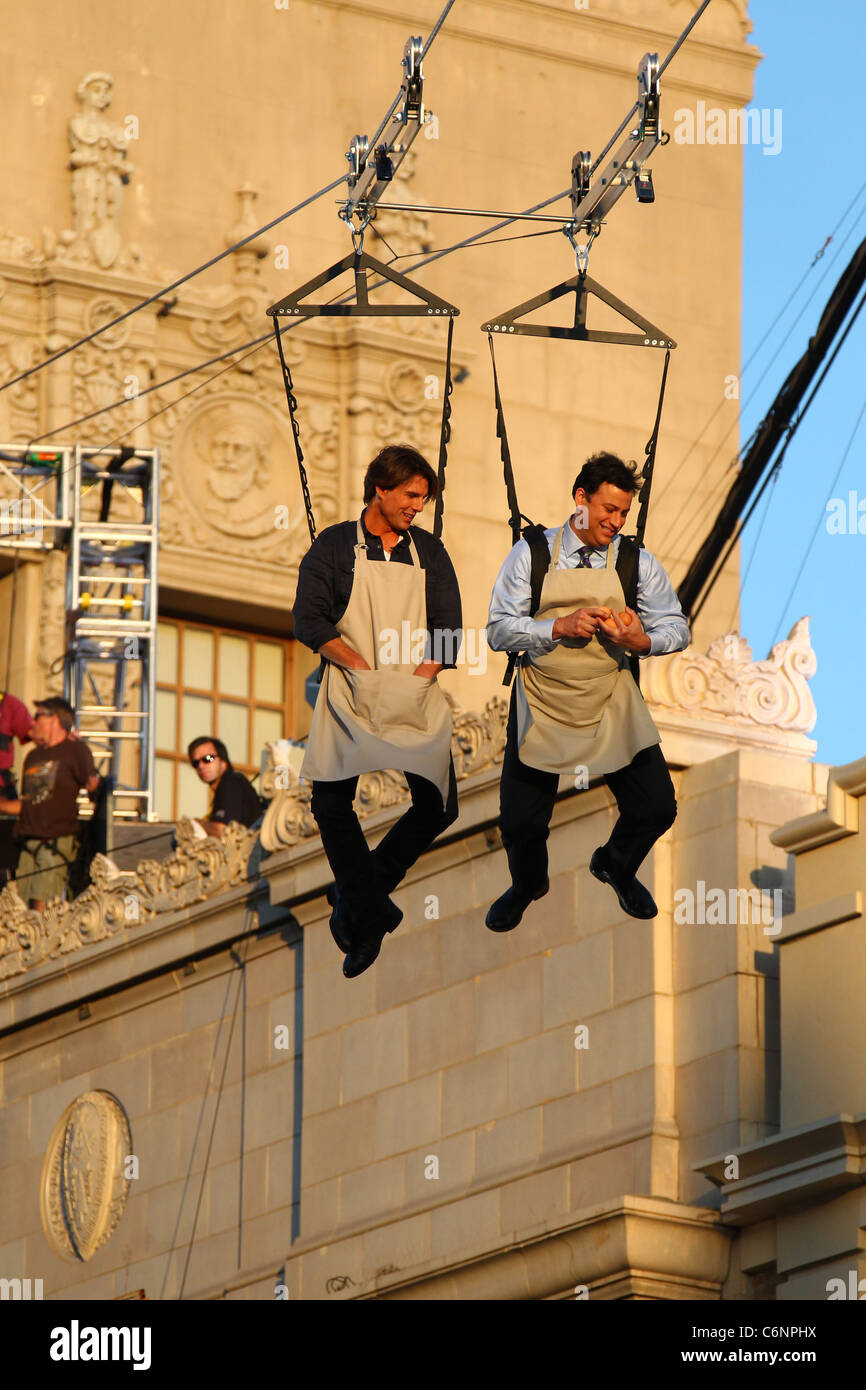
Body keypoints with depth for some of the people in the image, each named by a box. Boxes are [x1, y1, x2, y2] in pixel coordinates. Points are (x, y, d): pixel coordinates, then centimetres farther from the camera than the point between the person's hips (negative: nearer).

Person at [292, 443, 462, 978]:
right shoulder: (335, 546, 4)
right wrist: (364, 670, -15)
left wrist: (421, 675, -9)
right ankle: (370, 913, -3)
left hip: (417, 693, 3)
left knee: (438, 804, -6)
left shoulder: (429, 552, 13)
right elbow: (311, 621, -5)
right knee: (330, 800, -13)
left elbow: (449, 628, 8)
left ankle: (358, 895, 9)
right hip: (352, 694, -2)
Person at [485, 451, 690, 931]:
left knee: (657, 809, -3)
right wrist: (562, 627, -21)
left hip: (612, 705, 2)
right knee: (520, 820, 0)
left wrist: (641, 641, -19)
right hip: (541, 706, -2)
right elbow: (499, 630, -8)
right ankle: (528, 884, 36)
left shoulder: (638, 562, 1)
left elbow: (677, 629, 3)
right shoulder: (532, 554, -4)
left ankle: (616, 866, 33)